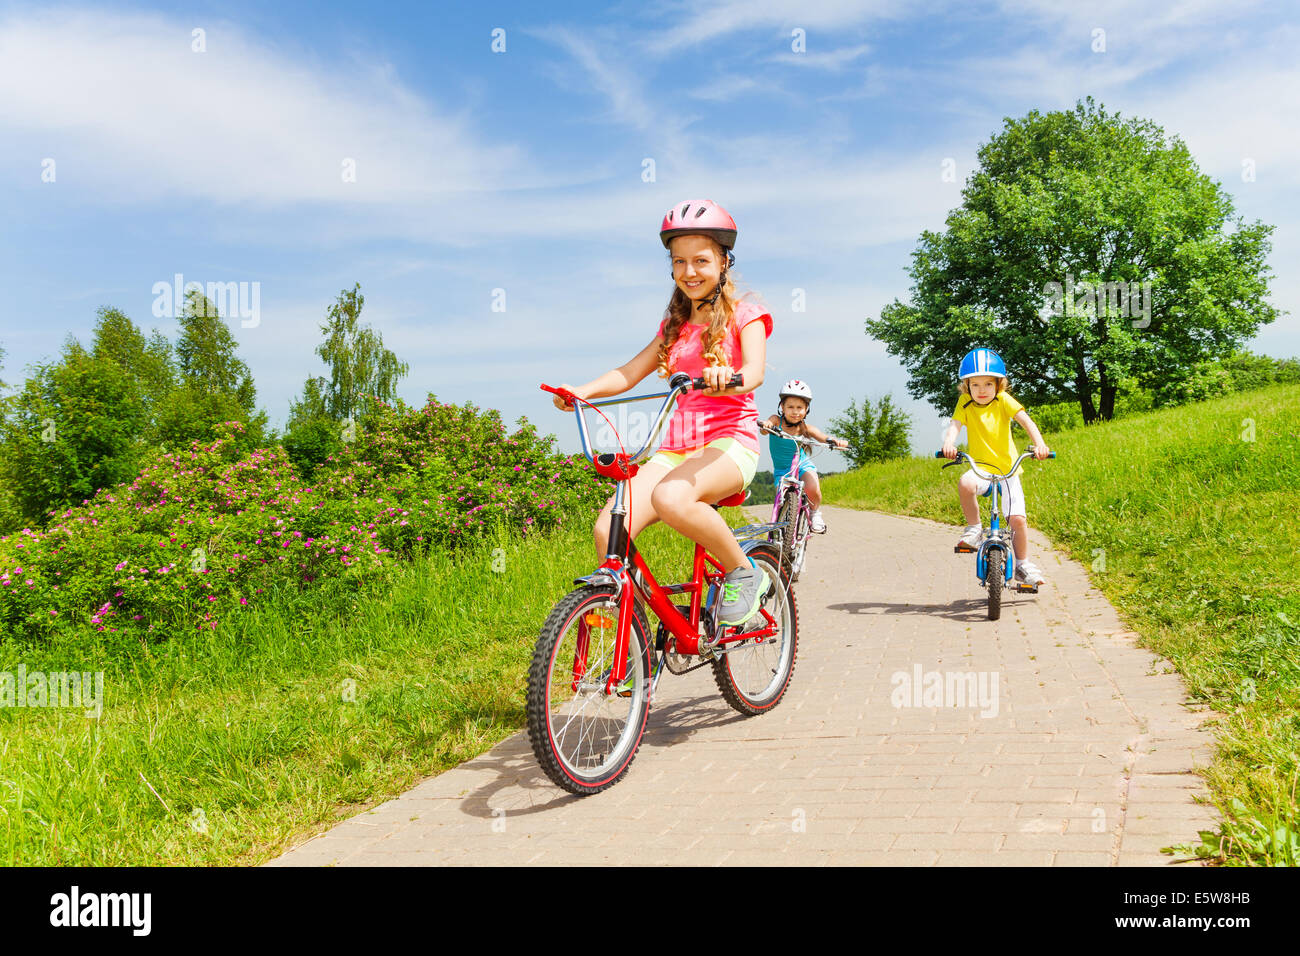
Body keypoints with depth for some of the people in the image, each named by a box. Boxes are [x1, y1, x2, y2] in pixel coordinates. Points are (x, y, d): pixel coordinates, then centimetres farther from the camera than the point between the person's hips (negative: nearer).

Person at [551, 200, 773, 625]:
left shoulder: (743, 316, 4)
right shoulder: (674, 327, 20)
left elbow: (755, 371, -16)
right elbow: (630, 372, 10)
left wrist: (728, 378, -40)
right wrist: (583, 390, -10)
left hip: (730, 439, -5)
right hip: (677, 446, 5)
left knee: (671, 498, -37)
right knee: (609, 530, -20)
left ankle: (744, 573, -13)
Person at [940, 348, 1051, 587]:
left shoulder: (1003, 400, -4)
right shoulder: (965, 403, -2)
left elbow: (1025, 420, -16)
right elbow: (954, 425, -16)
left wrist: (1039, 443, -34)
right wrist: (949, 443, -39)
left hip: (1008, 470, 0)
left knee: (1018, 518, -11)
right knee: (965, 484, -36)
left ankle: (1023, 565, 14)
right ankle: (974, 528, -11)